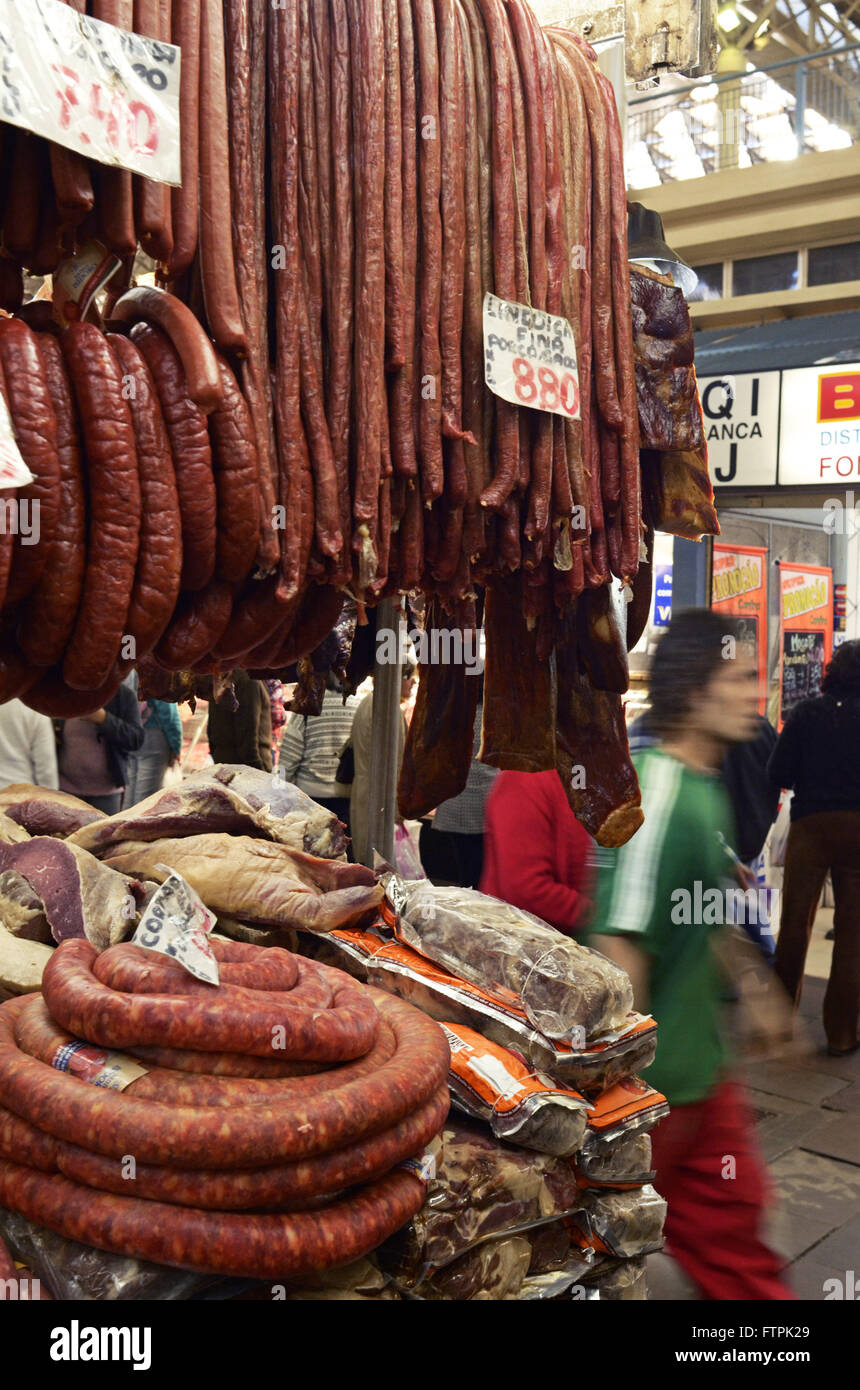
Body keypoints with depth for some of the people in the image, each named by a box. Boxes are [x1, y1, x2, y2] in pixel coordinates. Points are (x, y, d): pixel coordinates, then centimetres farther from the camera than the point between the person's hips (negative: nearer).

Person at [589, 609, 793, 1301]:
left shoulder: (706, 786, 4)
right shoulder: (657, 795, -26)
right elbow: (620, 942, -29)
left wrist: (755, 982, 25)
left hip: (700, 1061, 8)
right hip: (650, 1075, -8)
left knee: (731, 1205, 20)